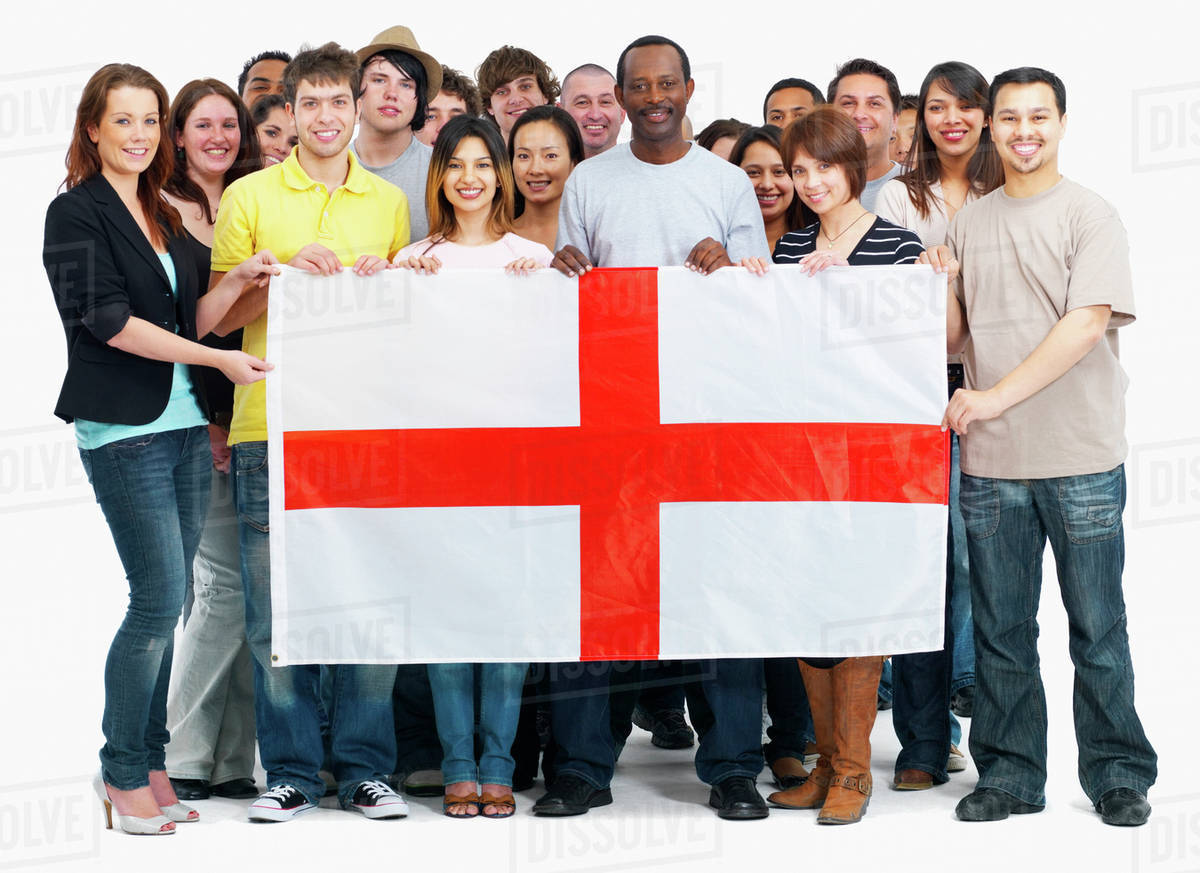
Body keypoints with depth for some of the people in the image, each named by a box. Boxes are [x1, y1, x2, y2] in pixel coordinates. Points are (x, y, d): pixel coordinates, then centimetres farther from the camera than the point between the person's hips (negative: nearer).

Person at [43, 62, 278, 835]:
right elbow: (108, 320, -14)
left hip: (185, 424, 7)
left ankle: (148, 766, 14)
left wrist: (239, 280, -3)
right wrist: (219, 359, -16)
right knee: (161, 598, -10)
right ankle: (123, 773, 1)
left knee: (166, 604, 7)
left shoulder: (163, 216, 16)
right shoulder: (76, 213, -5)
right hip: (125, 430, -7)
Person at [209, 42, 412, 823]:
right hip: (271, 425, -1)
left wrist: (385, 285, -3)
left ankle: (365, 769, 10)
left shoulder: (390, 202, 13)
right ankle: (292, 772, 9)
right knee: (276, 604, 0)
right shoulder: (249, 197, 6)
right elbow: (218, 316, 5)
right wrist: (287, 274, -10)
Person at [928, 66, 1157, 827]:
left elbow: (1087, 323, -14)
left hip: (1081, 457, -4)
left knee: (1098, 627, 2)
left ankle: (1118, 774, 13)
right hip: (990, 461, 4)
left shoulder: (1090, 216, -2)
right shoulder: (969, 224, 12)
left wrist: (997, 396, -19)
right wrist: (942, 286, -6)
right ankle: (1010, 773, 17)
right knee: (1001, 629, 8)